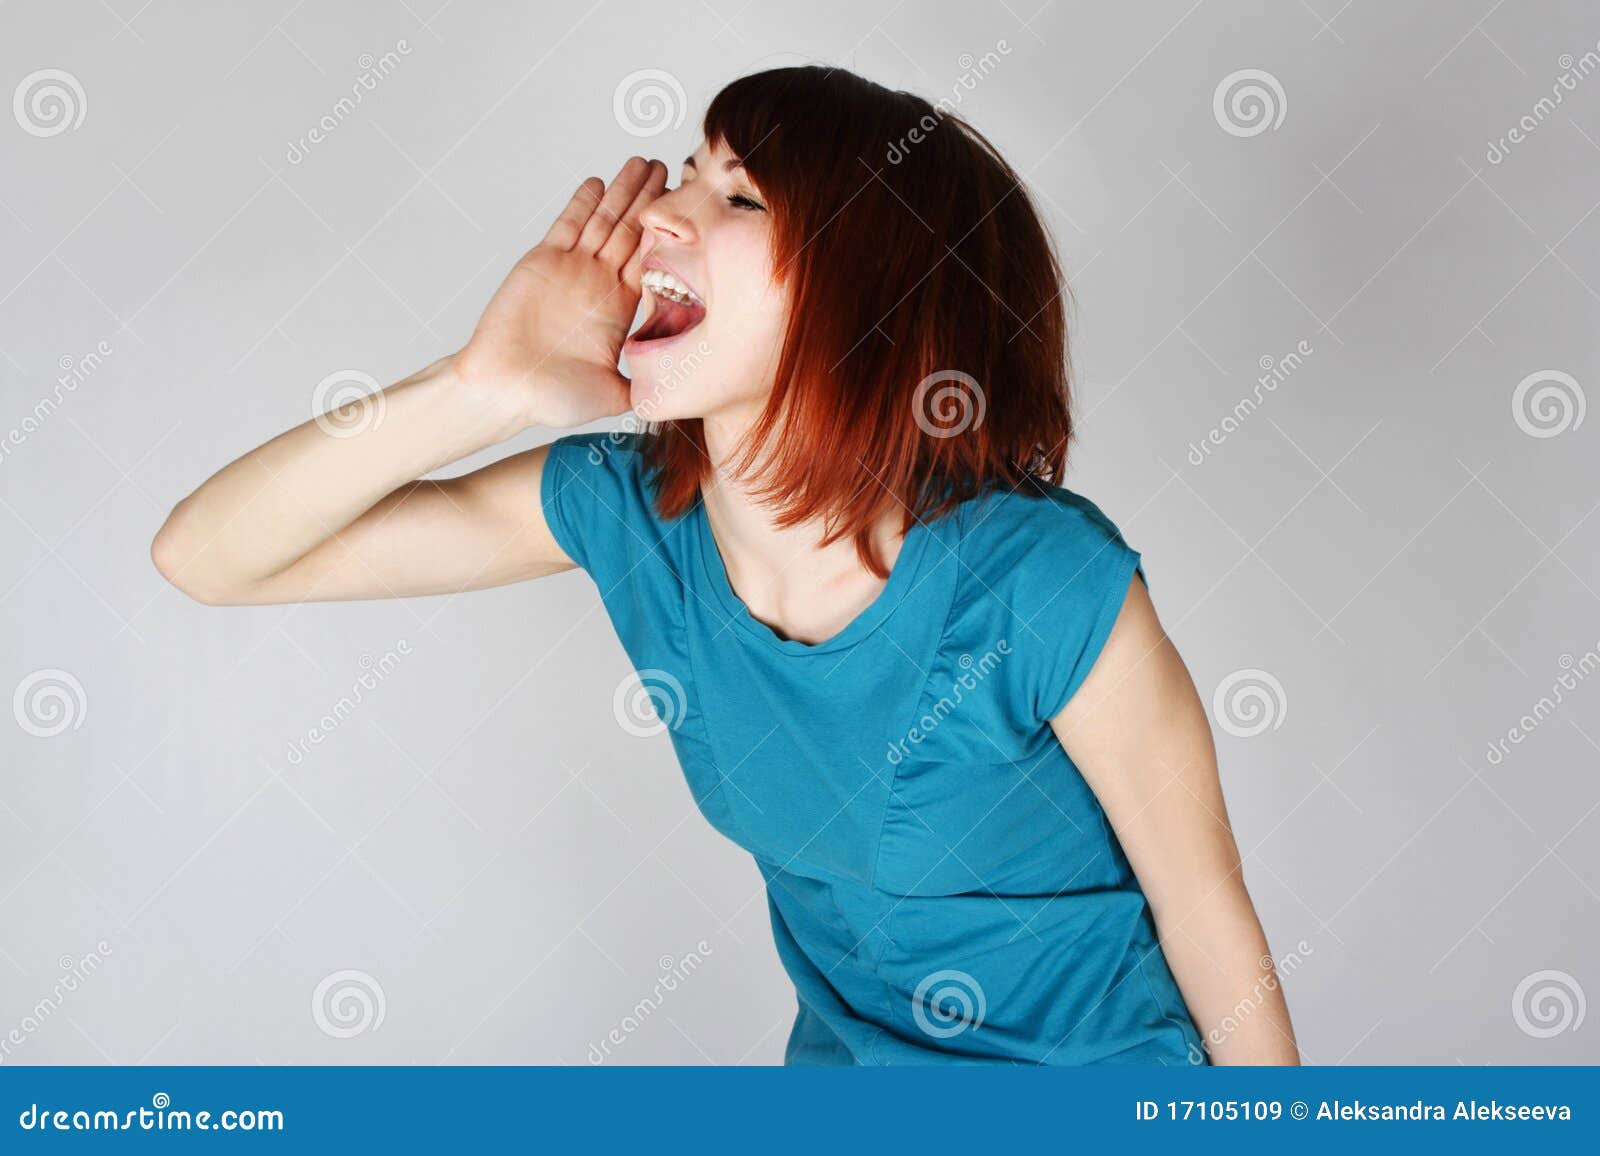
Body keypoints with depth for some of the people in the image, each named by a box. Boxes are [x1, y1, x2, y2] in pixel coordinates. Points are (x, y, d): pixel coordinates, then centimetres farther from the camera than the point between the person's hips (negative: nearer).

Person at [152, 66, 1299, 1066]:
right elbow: (208, 556, -16)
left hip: (1096, 1059, -3)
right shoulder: (627, 508, -17)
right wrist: (484, 391, -31)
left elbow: (1208, 909, -16)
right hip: (842, 1051, 4)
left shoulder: (1048, 587, -31)